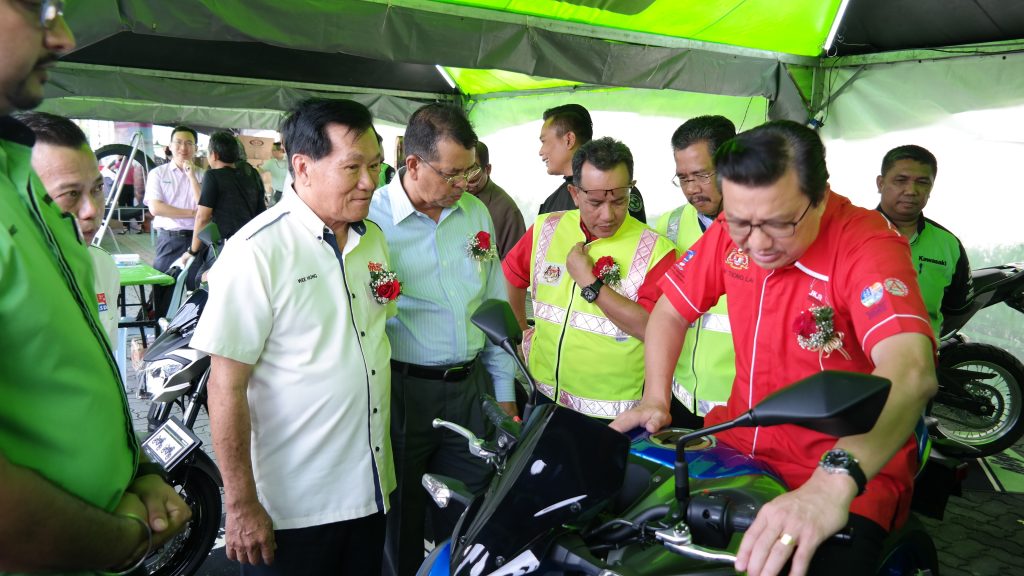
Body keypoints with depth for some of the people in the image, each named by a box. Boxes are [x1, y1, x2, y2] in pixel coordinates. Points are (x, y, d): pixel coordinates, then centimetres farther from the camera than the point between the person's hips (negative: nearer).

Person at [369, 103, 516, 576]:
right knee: (400, 525, 13)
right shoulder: (370, 218, -11)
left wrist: (503, 390, 13)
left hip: (471, 389, 5)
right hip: (402, 391, -4)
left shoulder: (476, 213, 7)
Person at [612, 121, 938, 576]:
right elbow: (671, 311, 8)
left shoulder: (867, 245, -23)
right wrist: (655, 399, -6)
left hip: (854, 473, -4)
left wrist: (835, 480, -53)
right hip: (740, 443, 5)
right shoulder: (731, 233, -5)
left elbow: (910, 371, -39)